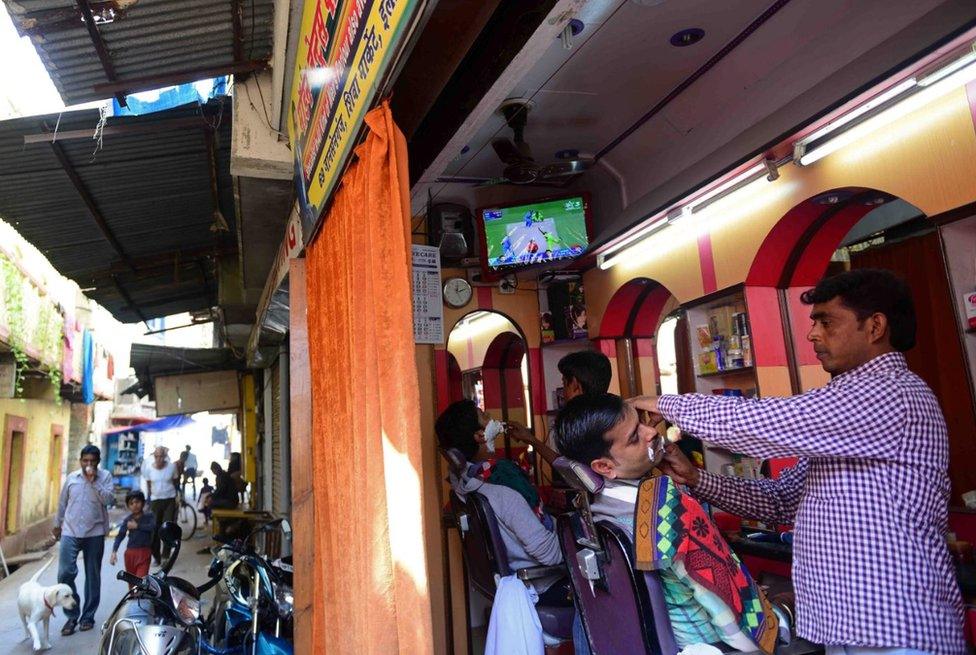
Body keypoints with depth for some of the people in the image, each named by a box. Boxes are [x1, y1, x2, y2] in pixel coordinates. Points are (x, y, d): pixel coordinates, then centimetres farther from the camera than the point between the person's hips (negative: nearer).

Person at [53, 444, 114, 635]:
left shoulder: (105, 476, -4)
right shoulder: (71, 477, 4)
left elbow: (109, 500, -16)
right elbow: (62, 502, 17)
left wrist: (94, 481, -19)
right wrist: (57, 524, 22)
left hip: (95, 533, -2)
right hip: (70, 532, 2)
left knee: (92, 576, 7)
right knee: (65, 573, -6)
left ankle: (88, 615, 20)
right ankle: (72, 615, 11)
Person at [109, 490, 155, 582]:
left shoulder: (149, 516, -2)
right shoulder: (127, 520, 2)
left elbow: (153, 527, -20)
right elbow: (120, 535, -4)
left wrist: (137, 526, -15)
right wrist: (114, 551, -14)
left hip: (144, 553, -3)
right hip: (130, 553, 3)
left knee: (141, 578, -14)